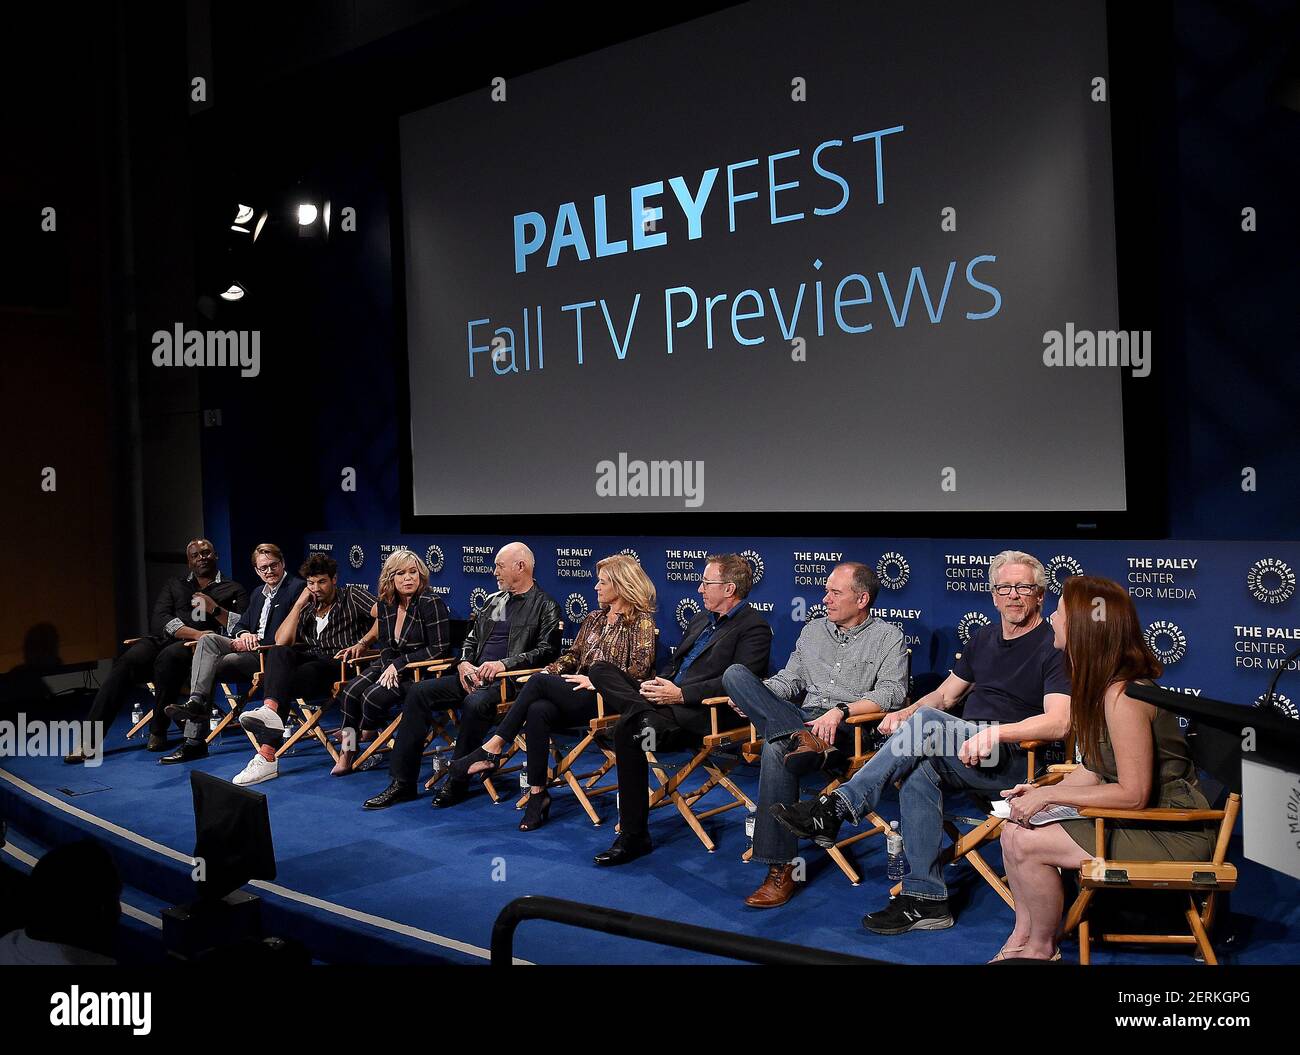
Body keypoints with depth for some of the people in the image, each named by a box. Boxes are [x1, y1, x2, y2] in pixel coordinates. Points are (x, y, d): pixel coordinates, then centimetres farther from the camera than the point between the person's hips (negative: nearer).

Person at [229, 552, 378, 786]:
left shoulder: (352, 595, 11)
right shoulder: (307, 609, 26)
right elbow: (281, 641, 11)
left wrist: (361, 644, -17)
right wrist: (299, 603, 9)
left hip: (341, 663, -5)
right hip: (311, 659, 5)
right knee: (279, 654, -28)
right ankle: (270, 713, -46)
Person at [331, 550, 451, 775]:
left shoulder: (430, 603, -15)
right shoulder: (386, 604, 5)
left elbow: (440, 649, -18)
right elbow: (384, 644, 15)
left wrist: (399, 664, -17)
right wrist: (389, 666, -8)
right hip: (391, 665, 7)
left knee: (374, 696, -24)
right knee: (350, 691, -15)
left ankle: (367, 736, 9)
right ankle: (347, 753, -2)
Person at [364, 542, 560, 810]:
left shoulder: (546, 607, 0)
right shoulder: (494, 601, 22)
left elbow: (546, 651, -10)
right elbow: (471, 639, 24)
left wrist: (504, 663, -21)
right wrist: (464, 663, 2)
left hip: (508, 680, -7)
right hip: (475, 675, 7)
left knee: (475, 703, -37)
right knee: (419, 693, -11)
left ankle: (457, 783, -19)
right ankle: (402, 781, -10)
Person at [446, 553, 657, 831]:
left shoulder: (641, 621, 1)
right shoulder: (595, 618, 24)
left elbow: (638, 671, -9)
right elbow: (572, 654, 23)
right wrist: (550, 671, 4)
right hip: (578, 696, 6)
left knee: (539, 682, -27)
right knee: (538, 710, -29)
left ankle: (494, 748, -22)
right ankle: (538, 793, -26)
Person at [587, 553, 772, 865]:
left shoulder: (754, 628, -3)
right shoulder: (701, 620, 25)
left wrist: (681, 694, -19)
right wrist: (659, 685, 3)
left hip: (707, 711, -9)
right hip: (670, 698, 9)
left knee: (628, 728, -32)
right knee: (600, 670, -7)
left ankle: (634, 837, -23)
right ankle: (652, 720, -32)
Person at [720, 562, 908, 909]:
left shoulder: (888, 636, 6)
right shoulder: (813, 630, 23)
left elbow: (892, 692, -7)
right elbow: (789, 680, 22)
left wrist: (840, 710, -21)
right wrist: (752, 697, 1)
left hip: (848, 727, -5)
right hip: (801, 717, 6)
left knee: (776, 749, -36)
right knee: (735, 673, -16)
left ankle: (782, 868, -28)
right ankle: (802, 738, -36)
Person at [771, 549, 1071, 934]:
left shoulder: (1052, 647, -5)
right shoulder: (985, 638, 18)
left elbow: (1058, 722, -19)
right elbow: (944, 695, 23)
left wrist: (994, 732, -33)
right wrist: (905, 713, 3)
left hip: (1013, 760, -7)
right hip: (961, 753, 7)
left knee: (927, 722, -30)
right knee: (921, 776, -27)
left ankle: (835, 808, -30)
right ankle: (926, 899, -21)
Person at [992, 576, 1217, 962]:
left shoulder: (1121, 695, -25)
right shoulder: (1099, 684, 6)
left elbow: (1133, 794, -26)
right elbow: (1096, 772, 10)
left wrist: (1051, 794, -20)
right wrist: (1041, 791, -3)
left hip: (1171, 833, -10)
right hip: (1137, 820, 10)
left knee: (1025, 843, -16)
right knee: (1014, 830, 0)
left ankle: (1042, 949, 6)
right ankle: (1023, 936, 11)